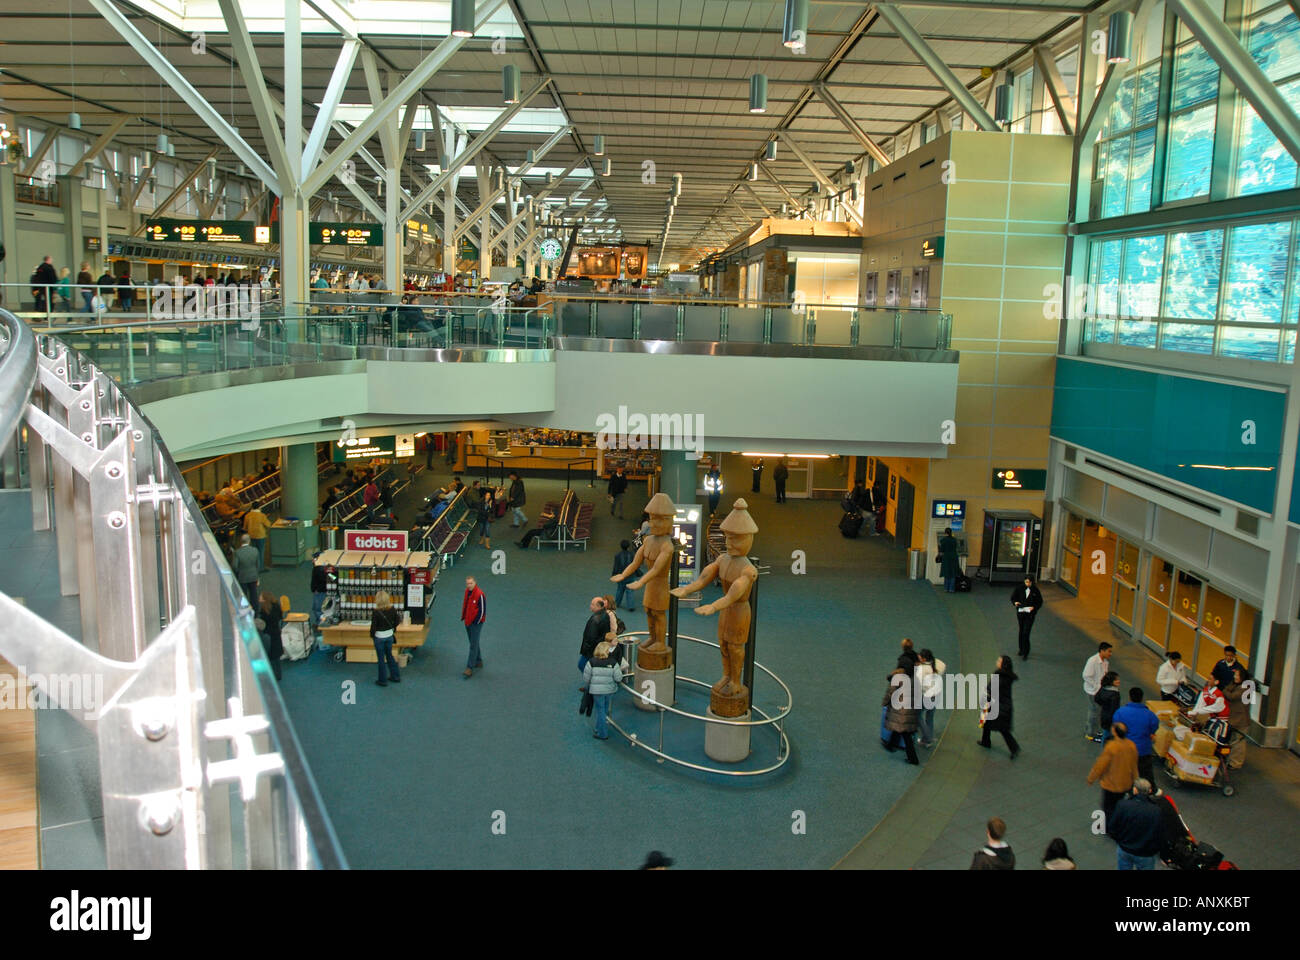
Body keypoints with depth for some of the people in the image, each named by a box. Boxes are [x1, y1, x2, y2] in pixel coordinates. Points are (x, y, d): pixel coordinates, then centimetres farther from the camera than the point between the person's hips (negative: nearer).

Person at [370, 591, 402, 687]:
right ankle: (395, 676, 31)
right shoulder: (392, 609, -8)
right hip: (390, 636, 5)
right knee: (389, 655, 23)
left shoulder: (376, 612, -22)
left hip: (379, 637, -5)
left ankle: (383, 680, 19)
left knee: (381, 659, 8)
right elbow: (397, 621, 2)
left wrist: (371, 635, 1)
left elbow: (373, 626, -17)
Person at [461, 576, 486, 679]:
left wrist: (476, 622, -14)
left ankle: (469, 668, -6)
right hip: (468, 622, 8)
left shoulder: (479, 595, -21)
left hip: (476, 623, -8)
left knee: (473, 645, -7)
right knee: (473, 643, 19)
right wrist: (463, 617, 14)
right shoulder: (467, 591, 4)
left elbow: (482, 610, -17)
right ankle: (478, 662, 34)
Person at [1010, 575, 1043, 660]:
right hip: (1020, 613, 3)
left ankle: (1025, 653, -4)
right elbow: (1013, 597, 9)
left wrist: (1034, 607, -15)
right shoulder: (1020, 589, -2)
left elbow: (1040, 602, 3)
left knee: (1025, 633, -11)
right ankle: (1021, 649, 33)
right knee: (1021, 632, 16)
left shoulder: (1035, 591, -6)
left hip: (1030, 614, -3)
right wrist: (1015, 602, -12)